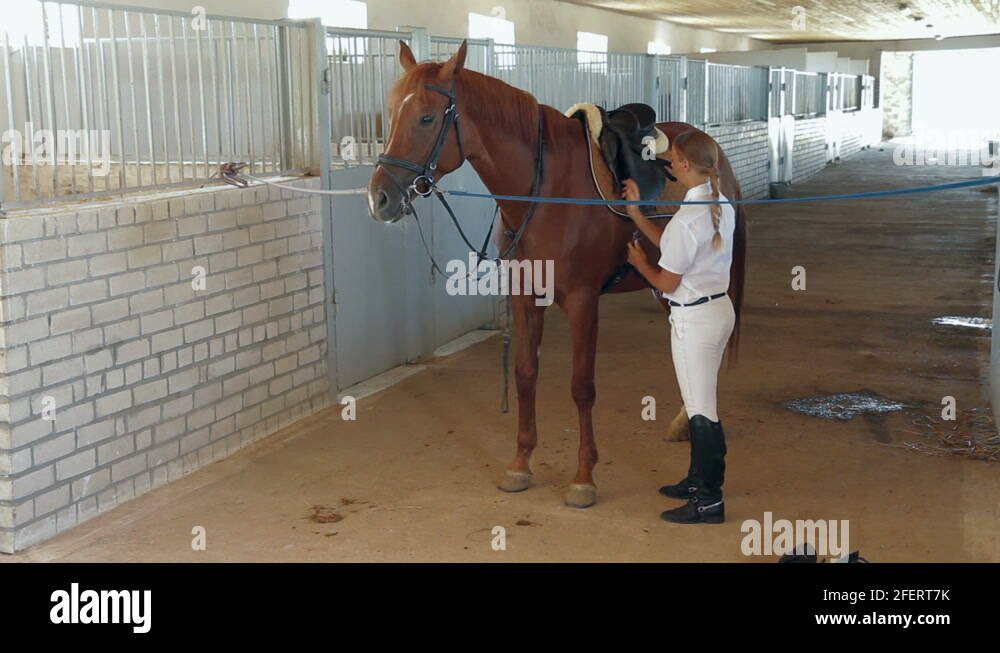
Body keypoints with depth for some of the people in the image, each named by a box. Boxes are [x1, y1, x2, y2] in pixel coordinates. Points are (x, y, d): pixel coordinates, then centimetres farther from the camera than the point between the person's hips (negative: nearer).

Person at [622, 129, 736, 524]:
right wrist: (635, 212, 14)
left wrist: (638, 262, 4)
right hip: (721, 309, 9)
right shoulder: (722, 206, 4)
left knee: (700, 410, 1)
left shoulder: (687, 218, -24)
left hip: (693, 319, -9)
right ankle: (699, 480, 36)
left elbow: (666, 282, -16)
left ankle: (709, 501, 11)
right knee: (701, 405, 21)